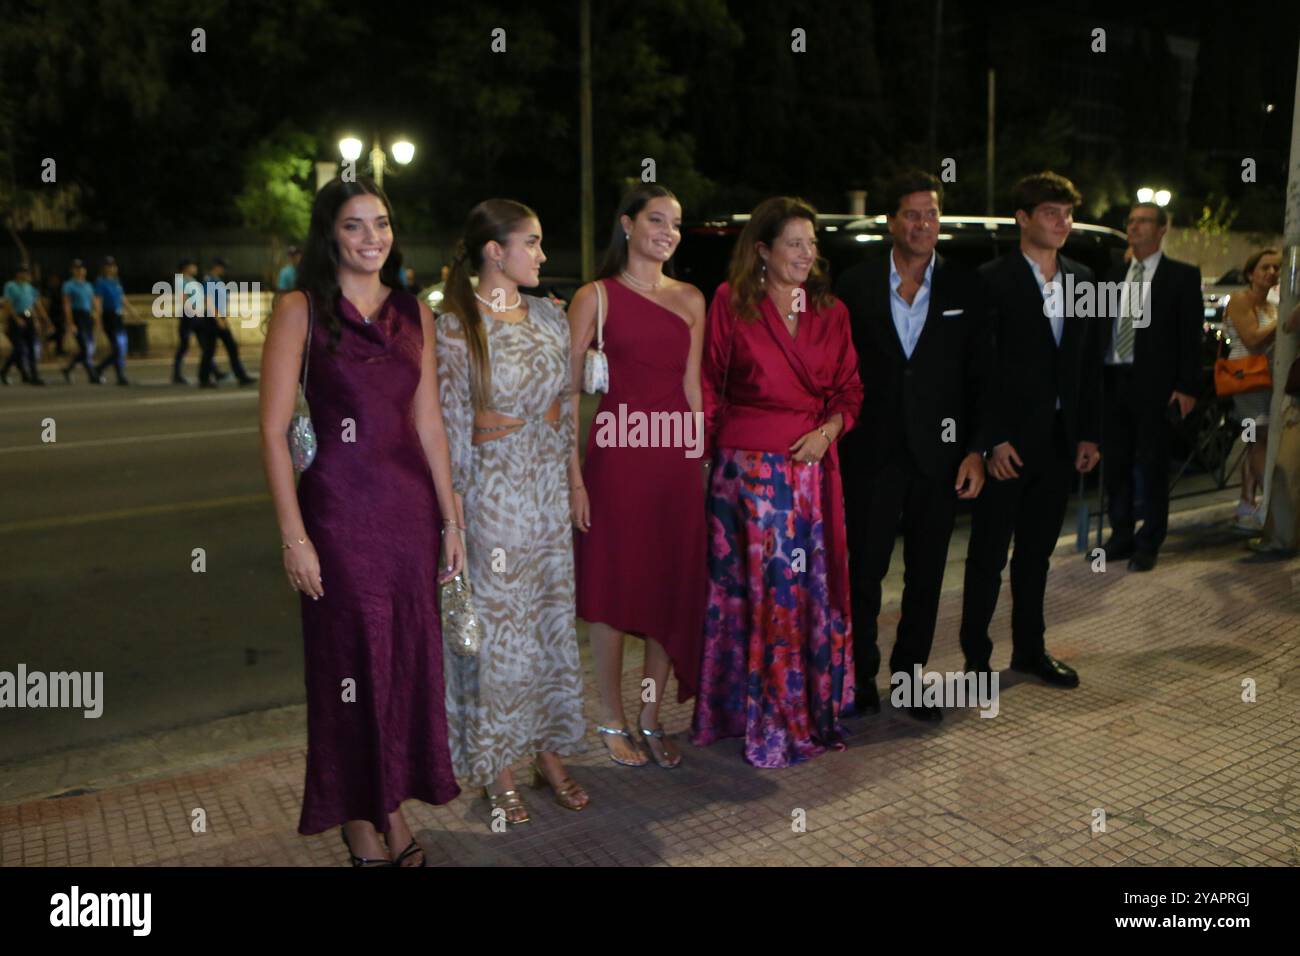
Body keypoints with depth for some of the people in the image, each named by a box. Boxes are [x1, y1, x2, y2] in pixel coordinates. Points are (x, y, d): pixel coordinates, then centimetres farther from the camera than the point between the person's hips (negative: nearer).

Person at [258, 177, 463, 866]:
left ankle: (394, 803, 30)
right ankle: (358, 817, 26)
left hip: (411, 505, 4)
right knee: (351, 659, 6)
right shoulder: (302, 309, -4)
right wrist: (293, 536, -13)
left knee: (410, 656, 10)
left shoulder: (413, 313, 9)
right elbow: (273, 430, -8)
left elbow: (428, 424, 10)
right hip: (340, 504, -4)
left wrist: (450, 520, 7)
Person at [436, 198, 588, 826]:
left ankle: (549, 755, 26)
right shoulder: (456, 325, -9)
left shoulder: (550, 317, 8)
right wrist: (454, 507, -11)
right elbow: (450, 421, -9)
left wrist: (571, 479, 10)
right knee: (496, 624, 4)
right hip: (491, 488, -5)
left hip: (549, 489, 6)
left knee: (551, 618, 11)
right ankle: (497, 771, 20)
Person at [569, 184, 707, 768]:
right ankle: (611, 721, 20)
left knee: (673, 588, 8)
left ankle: (651, 718, 24)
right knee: (613, 588, 4)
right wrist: (574, 476, -12)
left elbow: (691, 386, 13)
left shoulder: (690, 299, 12)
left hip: (678, 457, 4)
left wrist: (703, 457, 7)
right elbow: (566, 391, -5)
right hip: (618, 455, -4)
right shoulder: (596, 297, -1)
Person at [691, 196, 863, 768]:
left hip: (813, 467, 4)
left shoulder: (831, 312, 10)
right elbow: (708, 382, 3)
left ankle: (814, 712, 24)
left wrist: (829, 429, -5)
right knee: (754, 589, 0)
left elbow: (850, 389, 13)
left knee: (816, 590, 7)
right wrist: (707, 441, -5)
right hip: (746, 468, -3)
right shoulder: (731, 302, 0)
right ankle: (763, 720, 14)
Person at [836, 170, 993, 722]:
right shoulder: (856, 285, 1)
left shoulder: (965, 289, 5)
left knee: (926, 577, 10)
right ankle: (861, 674, 20)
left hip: (938, 455, 2)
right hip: (871, 454, -1)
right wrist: (835, 441, -2)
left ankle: (910, 675, 24)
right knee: (864, 571, 4)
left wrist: (976, 450, -2)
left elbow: (981, 376, 5)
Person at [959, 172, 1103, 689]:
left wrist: (1089, 434, 8)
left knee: (1037, 551, 15)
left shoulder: (1081, 278, 11)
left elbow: (1090, 362, 13)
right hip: (1009, 442, -6)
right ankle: (975, 656, 13)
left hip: (1061, 440, 6)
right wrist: (993, 441, -15)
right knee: (989, 553, 2)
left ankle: (1030, 648, 27)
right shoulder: (993, 279, -8)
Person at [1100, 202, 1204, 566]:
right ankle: (1121, 536, 22)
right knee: (1115, 465, 10)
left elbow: (1190, 335, -4)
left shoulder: (1182, 276, 1)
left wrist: (1187, 387, -11)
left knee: (1152, 466, 3)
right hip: (1113, 381, 5)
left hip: (1153, 384, -4)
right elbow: (1102, 329, 12)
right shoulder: (1115, 276, 15)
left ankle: (1148, 544, 12)